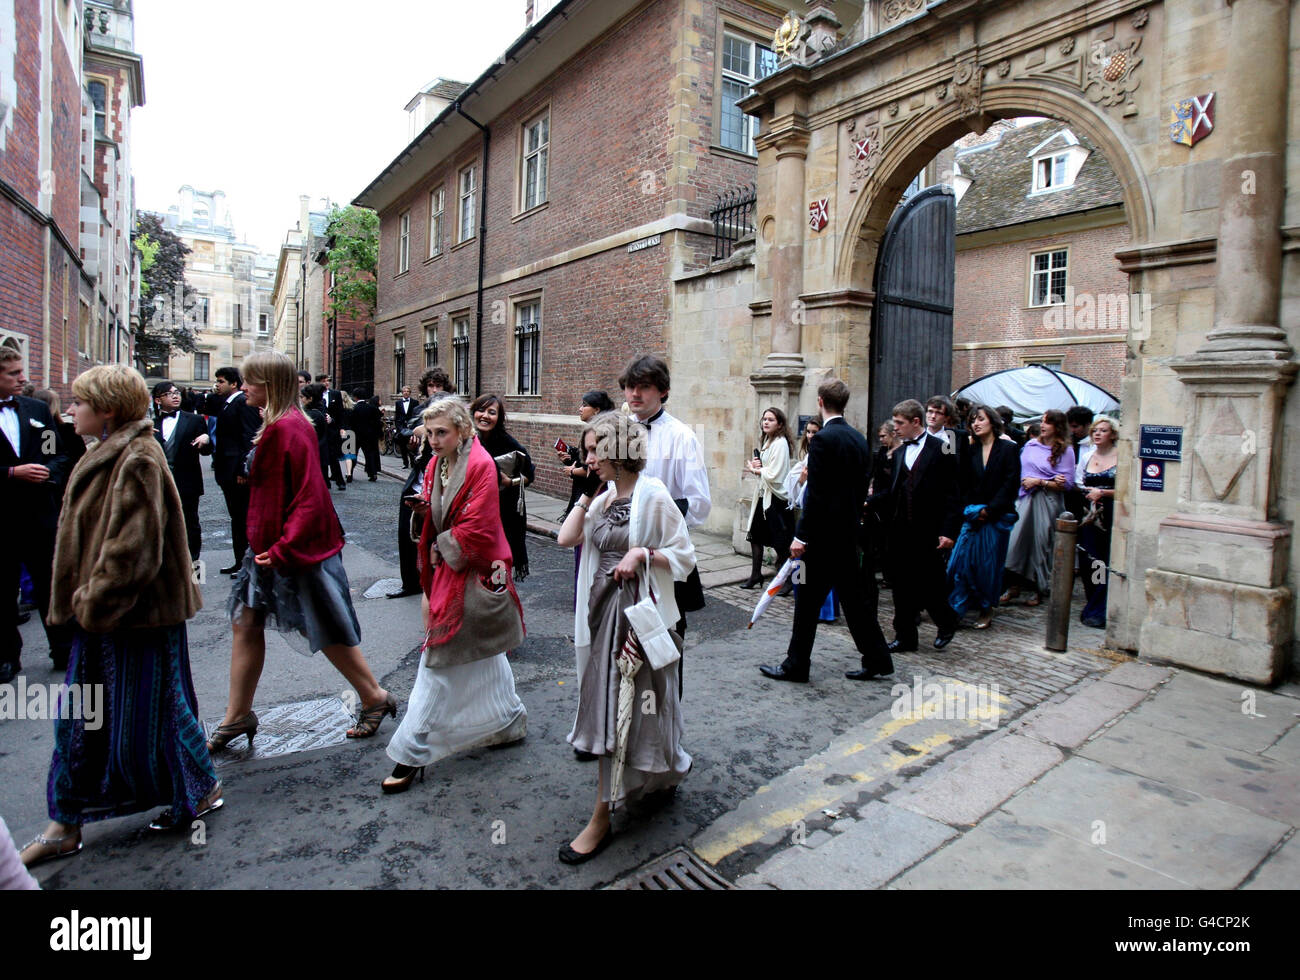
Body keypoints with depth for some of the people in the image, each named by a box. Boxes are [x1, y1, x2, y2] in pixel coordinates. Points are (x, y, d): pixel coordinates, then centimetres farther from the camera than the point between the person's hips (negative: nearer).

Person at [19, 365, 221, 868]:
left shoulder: (138, 460, -20)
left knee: (144, 715, 6)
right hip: (101, 613, 9)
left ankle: (201, 789, 27)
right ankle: (65, 825, 28)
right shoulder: (109, 454, 10)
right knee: (79, 717, 15)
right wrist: (84, 600, 13)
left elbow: (133, 549, -25)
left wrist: (96, 603, -17)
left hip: (138, 614, -9)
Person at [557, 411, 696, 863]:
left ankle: (602, 818, 12)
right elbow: (566, 538, -1)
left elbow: (685, 556, -10)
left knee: (618, 711, -1)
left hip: (636, 613, -8)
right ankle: (663, 776, 39)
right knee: (607, 706, 17)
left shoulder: (652, 495, -12)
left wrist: (642, 553, -23)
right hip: (603, 609, 8)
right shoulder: (605, 498, 9)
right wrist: (586, 493, 0)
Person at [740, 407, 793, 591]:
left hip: (775, 497, -9)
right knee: (755, 535, 13)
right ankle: (755, 575, 24)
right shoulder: (767, 442, 13)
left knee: (780, 541, -3)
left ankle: (789, 580, 8)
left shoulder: (780, 443, -15)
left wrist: (756, 470, -5)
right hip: (763, 495, 9)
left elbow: (773, 474, -20)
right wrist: (755, 465, -4)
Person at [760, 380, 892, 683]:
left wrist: (802, 535, -15)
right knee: (855, 598, 16)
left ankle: (796, 666, 11)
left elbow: (816, 494, -19)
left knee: (808, 601, 2)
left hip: (825, 534, -8)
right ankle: (877, 660, 23)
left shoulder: (823, 439, -16)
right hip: (850, 533, 8)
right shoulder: (860, 439, 9)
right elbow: (862, 488, 14)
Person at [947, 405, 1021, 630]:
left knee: (990, 564, 3)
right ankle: (954, 609, 4)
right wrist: (971, 509, -5)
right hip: (973, 516, 3)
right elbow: (965, 484, 10)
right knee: (961, 560, -4)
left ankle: (986, 609, 18)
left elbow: (1011, 483, -7)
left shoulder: (1008, 449, -2)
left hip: (997, 516, -3)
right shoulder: (971, 451, 10)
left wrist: (990, 510, -12)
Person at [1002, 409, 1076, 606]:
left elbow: (1067, 484, -4)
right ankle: (1015, 585, 4)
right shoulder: (1030, 445, 10)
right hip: (1026, 498, 3)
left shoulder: (1065, 451, -1)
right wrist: (1051, 480, -4)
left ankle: (1040, 590, 15)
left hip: (1048, 502, -3)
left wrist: (1039, 482, -10)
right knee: (1016, 538, -5)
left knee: (1041, 543, 1)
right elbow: (1020, 471, 9)